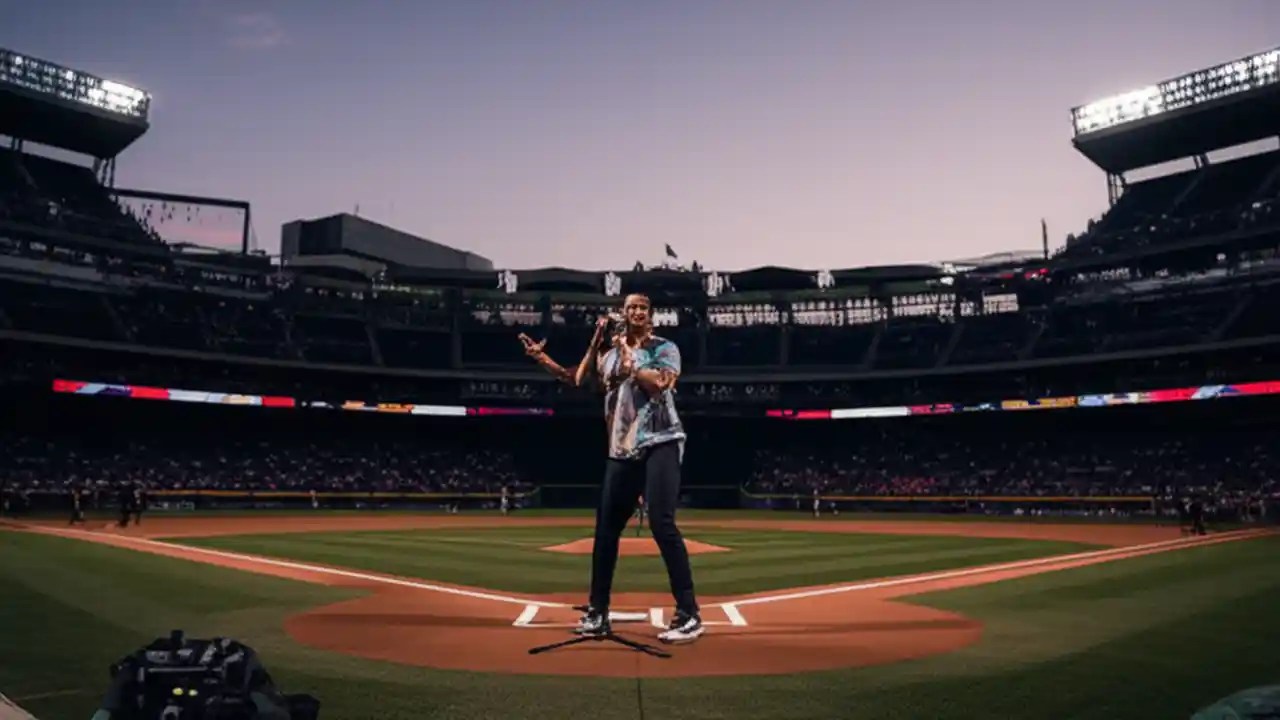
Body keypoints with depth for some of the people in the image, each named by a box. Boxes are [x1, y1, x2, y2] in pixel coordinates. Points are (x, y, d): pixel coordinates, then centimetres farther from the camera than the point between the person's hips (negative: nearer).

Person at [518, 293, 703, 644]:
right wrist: (542, 358, 16)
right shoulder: (609, 353, 17)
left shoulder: (664, 348, 1)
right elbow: (576, 378, 24)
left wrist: (629, 363, -7)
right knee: (606, 527, 8)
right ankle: (597, 613, 20)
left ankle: (688, 615, -14)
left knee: (661, 523, -18)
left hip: (660, 444, -6)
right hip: (622, 451, 6)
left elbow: (659, 383, -17)